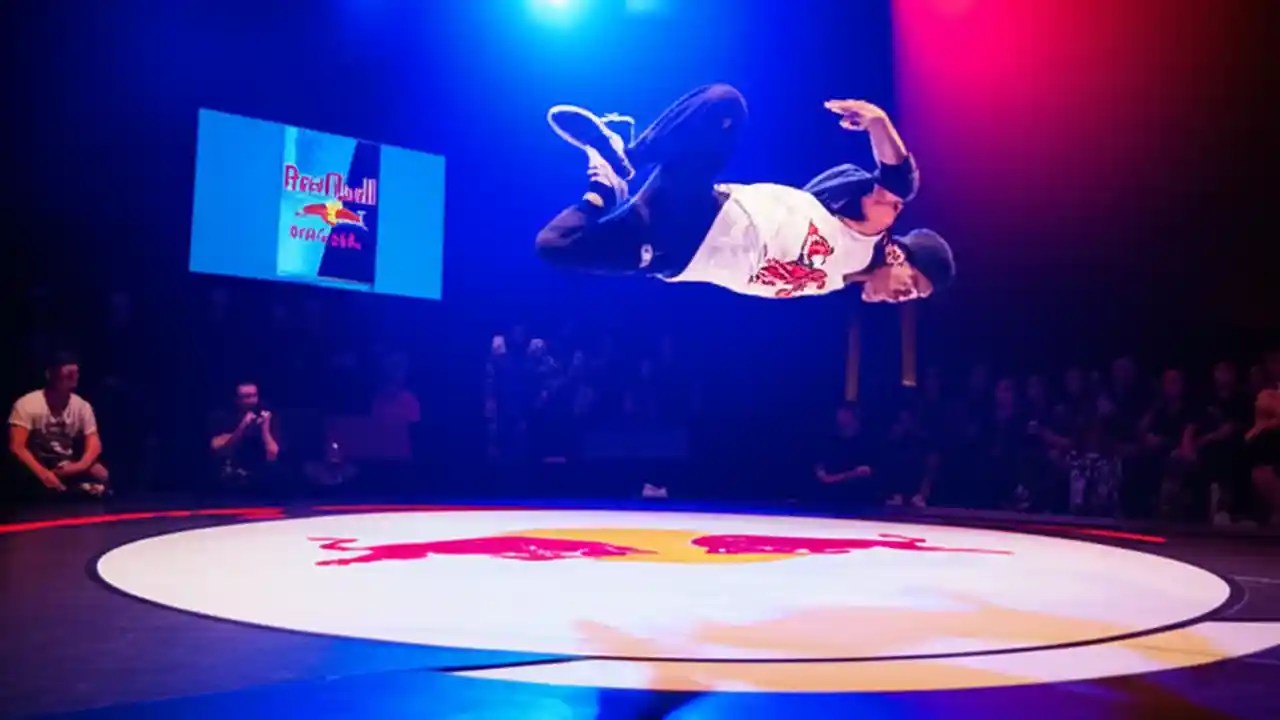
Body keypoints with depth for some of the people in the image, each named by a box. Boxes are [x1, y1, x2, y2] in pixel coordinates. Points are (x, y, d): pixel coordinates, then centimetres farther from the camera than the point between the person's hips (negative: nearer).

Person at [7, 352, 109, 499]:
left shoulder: (82, 406, -3)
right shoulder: (27, 405, -14)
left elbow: (94, 444, -7)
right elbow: (17, 447, -22)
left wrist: (81, 466, -31)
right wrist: (42, 473, -39)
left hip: (69, 467, 2)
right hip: (37, 464, -2)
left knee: (101, 475, -27)